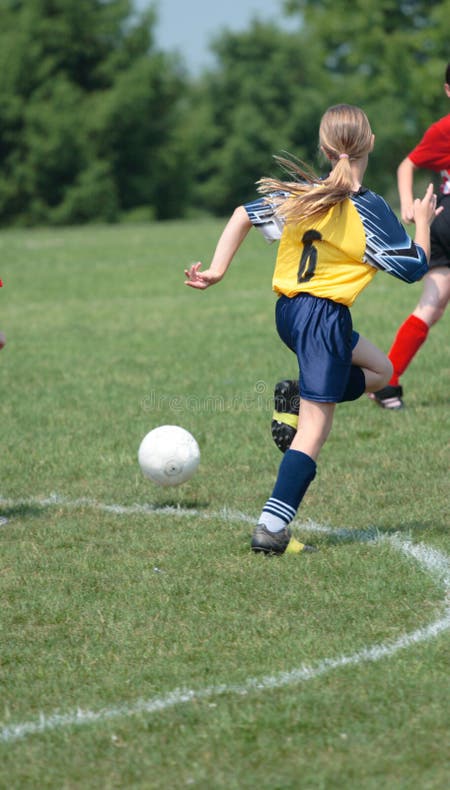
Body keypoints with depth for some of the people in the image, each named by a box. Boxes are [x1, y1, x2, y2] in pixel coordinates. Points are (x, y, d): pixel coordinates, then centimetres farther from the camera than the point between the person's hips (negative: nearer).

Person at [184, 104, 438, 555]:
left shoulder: (300, 194, 4)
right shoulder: (368, 209, -11)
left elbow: (243, 216, 8)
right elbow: (414, 267, -6)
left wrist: (216, 271, 10)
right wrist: (422, 221, 10)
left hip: (288, 311, 7)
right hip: (325, 318, -7)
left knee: (380, 372, 26)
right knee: (314, 430, -5)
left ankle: (297, 401, 4)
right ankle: (271, 528, -15)